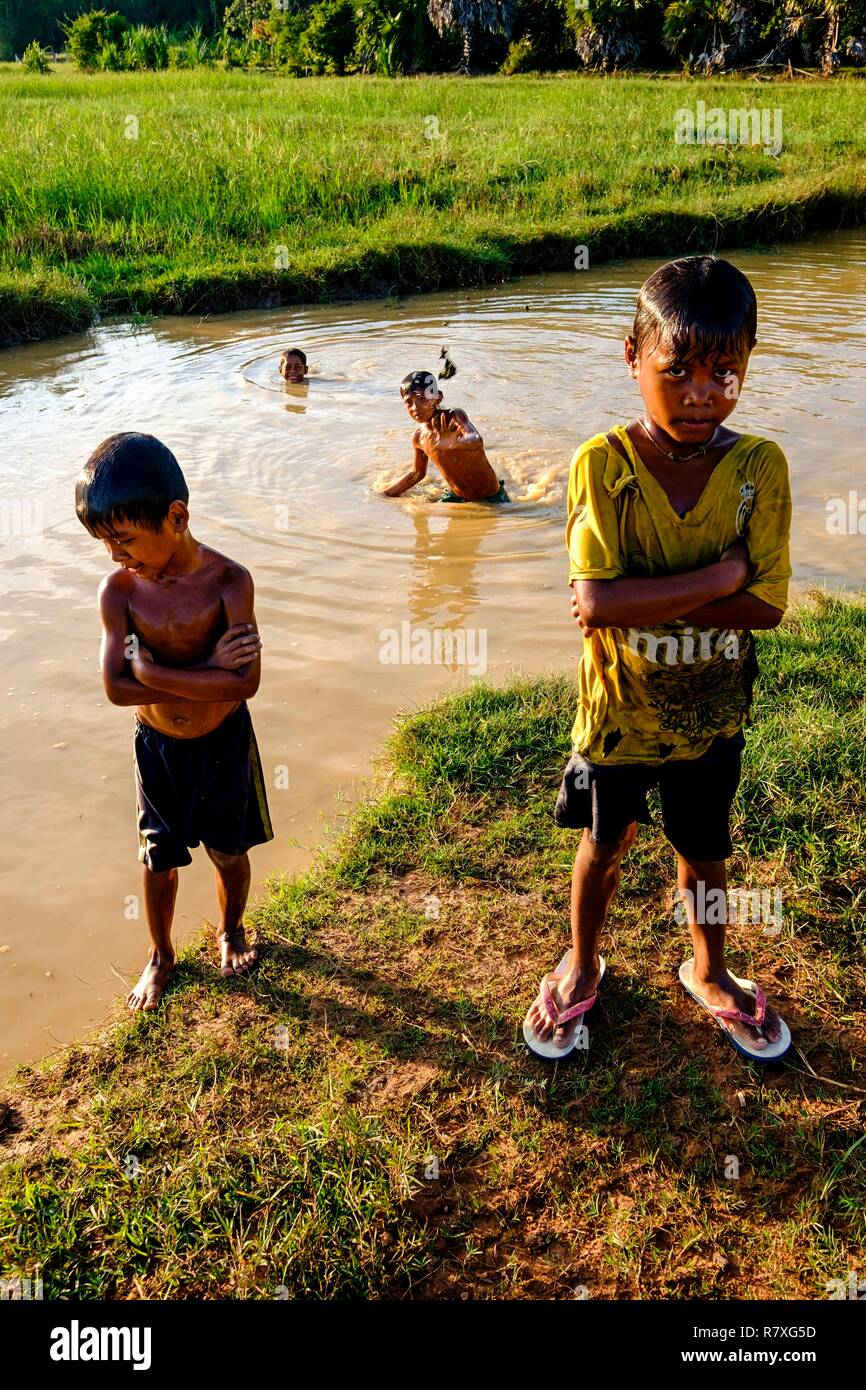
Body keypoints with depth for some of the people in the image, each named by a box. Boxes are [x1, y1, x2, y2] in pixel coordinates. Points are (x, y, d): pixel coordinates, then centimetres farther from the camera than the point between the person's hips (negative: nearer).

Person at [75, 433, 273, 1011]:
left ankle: (231, 931, 48)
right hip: (156, 746, 2)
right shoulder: (120, 588, -15)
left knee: (229, 851, 18)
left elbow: (245, 683, -29)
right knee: (159, 858, 17)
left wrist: (149, 666, -28)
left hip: (224, 745, -1)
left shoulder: (228, 581, -22)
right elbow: (117, 687, -22)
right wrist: (207, 671, -28)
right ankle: (161, 953, 43)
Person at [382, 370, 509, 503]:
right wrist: (385, 495, 12)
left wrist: (450, 444, -66)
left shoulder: (455, 417, -23)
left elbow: (477, 442, -45)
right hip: (456, 496, 5)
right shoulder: (419, 437, -6)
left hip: (491, 498, -5)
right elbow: (417, 473, 12)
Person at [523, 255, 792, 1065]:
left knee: (703, 853, 21)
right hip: (618, 710, -1)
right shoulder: (601, 465, -20)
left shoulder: (759, 467, -14)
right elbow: (596, 602, -29)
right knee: (604, 845, 21)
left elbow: (765, 605, -19)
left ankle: (708, 973, 49)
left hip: (712, 715, 2)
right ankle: (581, 967, 48)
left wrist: (640, 602, -27)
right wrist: (719, 577, -27)